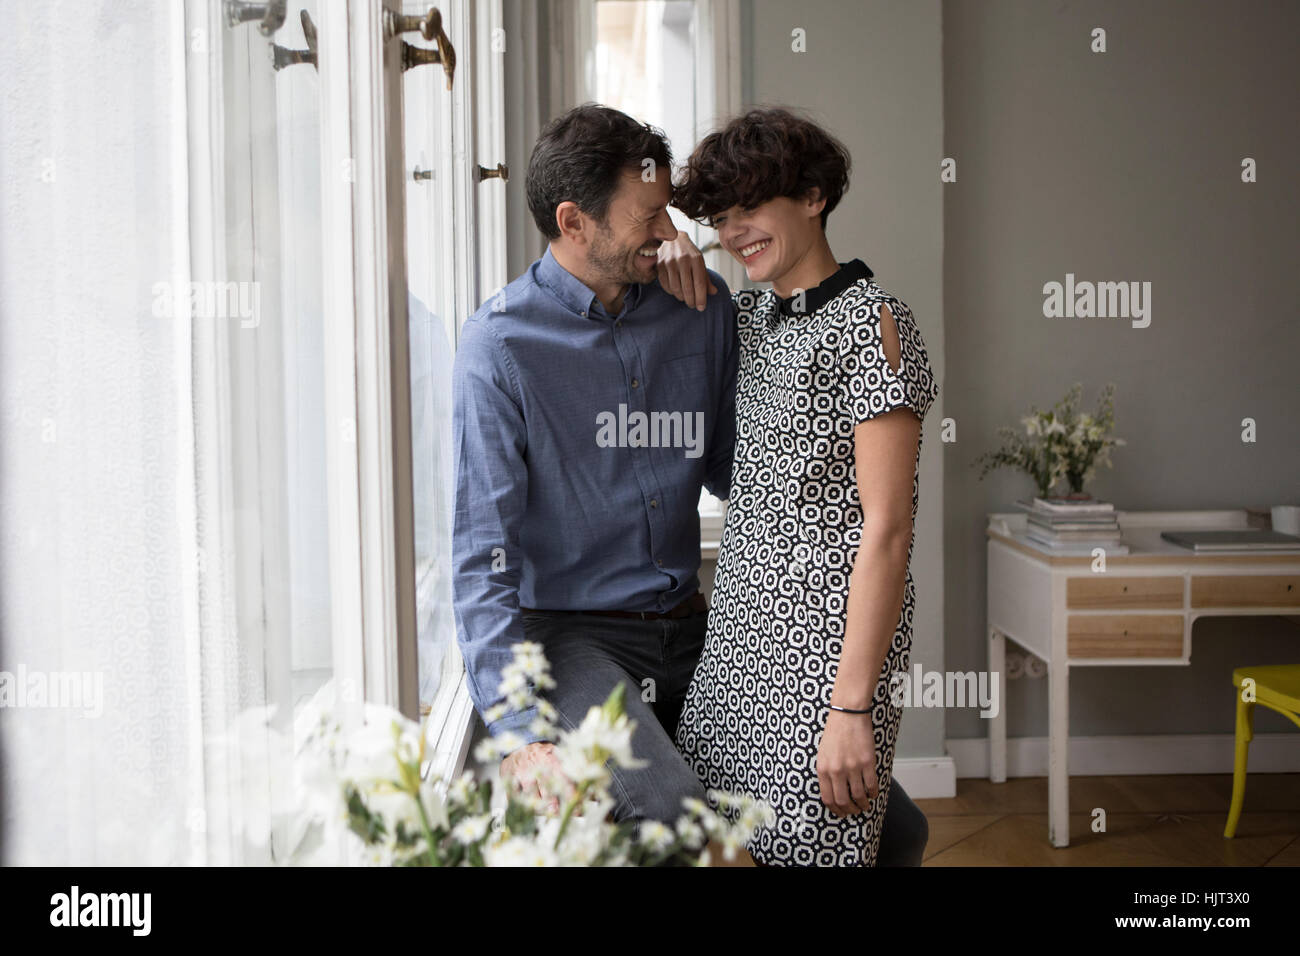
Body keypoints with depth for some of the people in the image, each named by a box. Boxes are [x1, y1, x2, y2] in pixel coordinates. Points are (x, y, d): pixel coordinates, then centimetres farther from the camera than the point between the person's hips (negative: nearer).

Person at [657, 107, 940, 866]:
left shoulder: (872, 325, -12)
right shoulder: (754, 316, 11)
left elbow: (888, 531, -16)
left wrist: (852, 708, -20)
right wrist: (681, 262, 9)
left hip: (826, 637, -7)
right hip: (742, 628, 8)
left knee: (802, 848, -3)